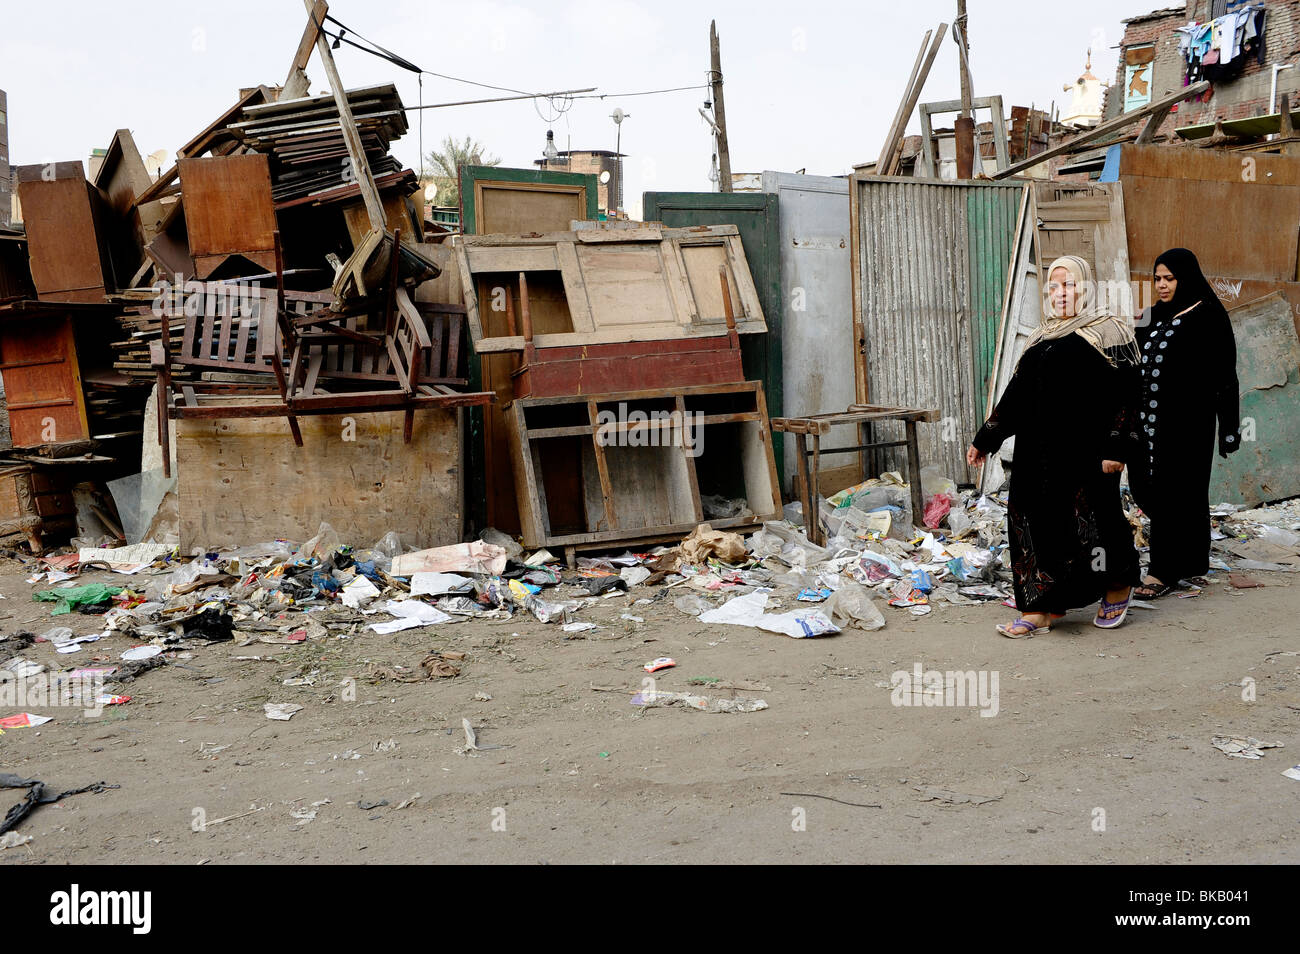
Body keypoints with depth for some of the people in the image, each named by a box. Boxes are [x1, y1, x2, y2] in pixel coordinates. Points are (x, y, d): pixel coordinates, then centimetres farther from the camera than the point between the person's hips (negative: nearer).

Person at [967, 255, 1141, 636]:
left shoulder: (1108, 334, 0)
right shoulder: (1041, 340, 18)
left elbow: (1125, 391, -8)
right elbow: (1016, 392, 20)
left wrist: (1116, 447, -17)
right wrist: (985, 439, 17)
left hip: (1084, 452, -6)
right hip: (1038, 453, 6)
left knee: (1091, 520, -1)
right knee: (1035, 521, 1)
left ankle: (1117, 589, 25)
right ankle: (1039, 611, 6)